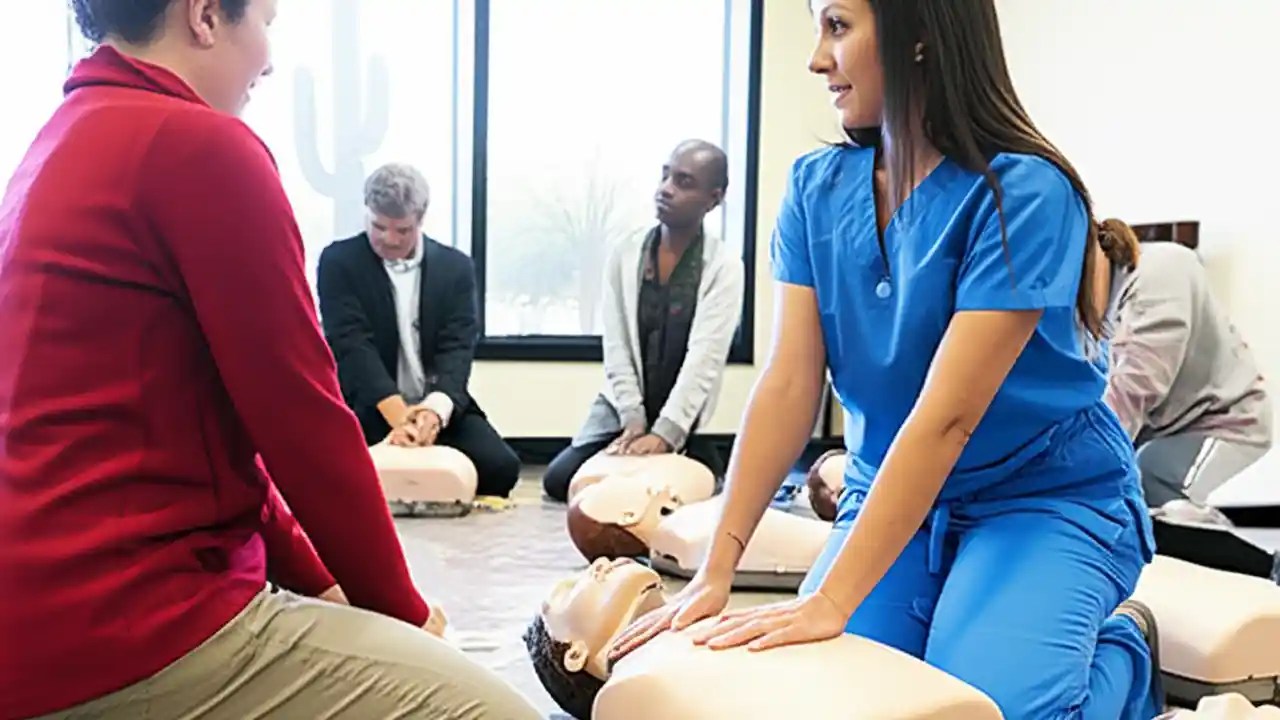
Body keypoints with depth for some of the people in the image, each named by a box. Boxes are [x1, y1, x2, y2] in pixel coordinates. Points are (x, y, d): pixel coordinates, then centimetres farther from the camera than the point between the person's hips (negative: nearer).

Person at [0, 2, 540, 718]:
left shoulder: (62, 147, 16)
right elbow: (302, 420, -14)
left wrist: (314, 579, 17)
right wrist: (399, 605, 2)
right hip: (129, 628, -10)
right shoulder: (200, 144, -15)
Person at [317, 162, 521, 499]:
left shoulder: (456, 267, 4)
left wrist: (435, 410, -30)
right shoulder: (339, 262, -2)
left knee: (500, 467, -23)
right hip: (369, 409, -2)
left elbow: (457, 348, -8)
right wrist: (399, 416, -32)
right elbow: (354, 345, -15)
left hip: (440, 406, 2)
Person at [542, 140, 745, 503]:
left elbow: (705, 356, -19)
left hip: (682, 418, -3)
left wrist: (665, 433, -27)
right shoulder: (624, 254, -1)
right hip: (620, 408, 3)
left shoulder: (724, 265, -11)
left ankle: (701, 464, 12)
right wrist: (633, 419, -14)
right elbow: (615, 346, -4)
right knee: (559, 479, -10)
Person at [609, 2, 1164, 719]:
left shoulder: (1025, 191, -20)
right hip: (893, 495, 5)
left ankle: (1123, 643, 10)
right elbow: (789, 385, -10)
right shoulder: (817, 189, -3)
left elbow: (947, 416, -26)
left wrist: (832, 600, -30)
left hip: (1044, 498, -4)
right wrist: (716, 570, -17)